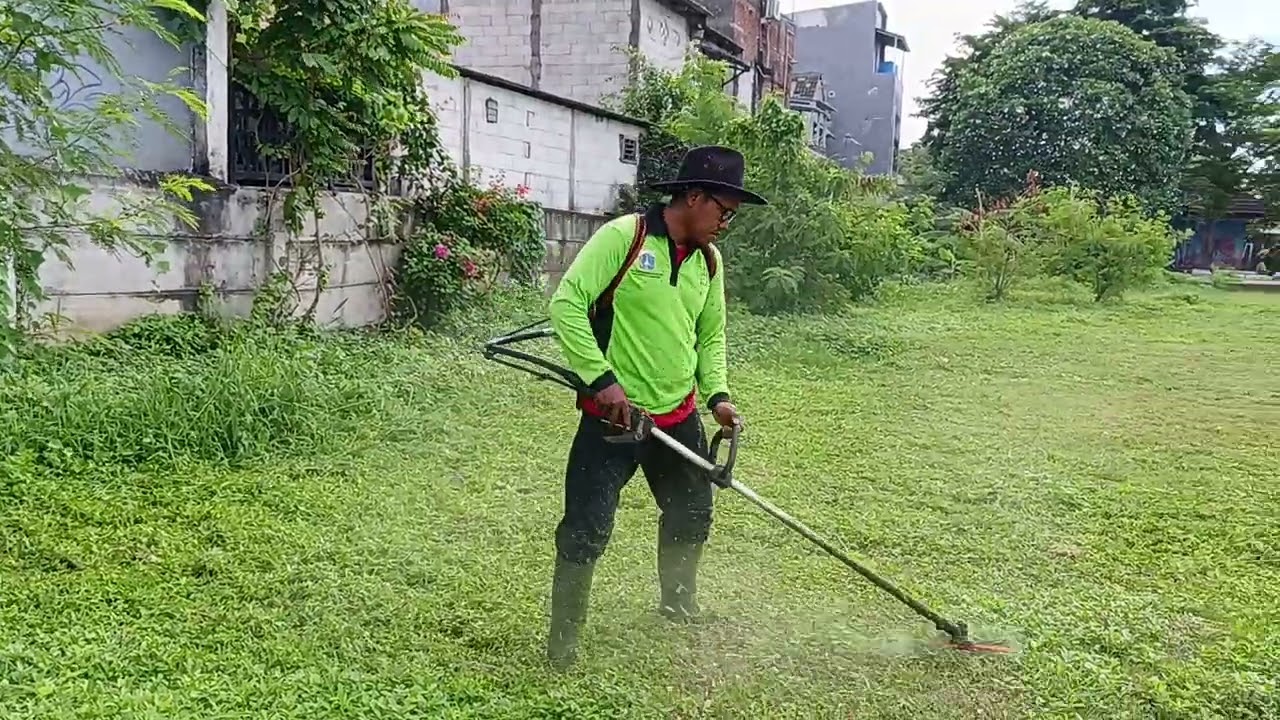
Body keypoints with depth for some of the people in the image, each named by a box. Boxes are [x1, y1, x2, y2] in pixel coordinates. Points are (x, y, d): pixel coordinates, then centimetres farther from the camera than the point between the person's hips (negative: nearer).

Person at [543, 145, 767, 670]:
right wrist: (601, 378, -22)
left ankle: (678, 608, 46)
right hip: (612, 416, -7)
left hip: (678, 418, 7)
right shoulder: (623, 236, -16)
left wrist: (717, 393, 1)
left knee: (693, 516, 21)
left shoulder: (708, 260, 6)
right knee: (587, 529, -4)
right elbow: (566, 304, -19)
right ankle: (563, 640, 16)